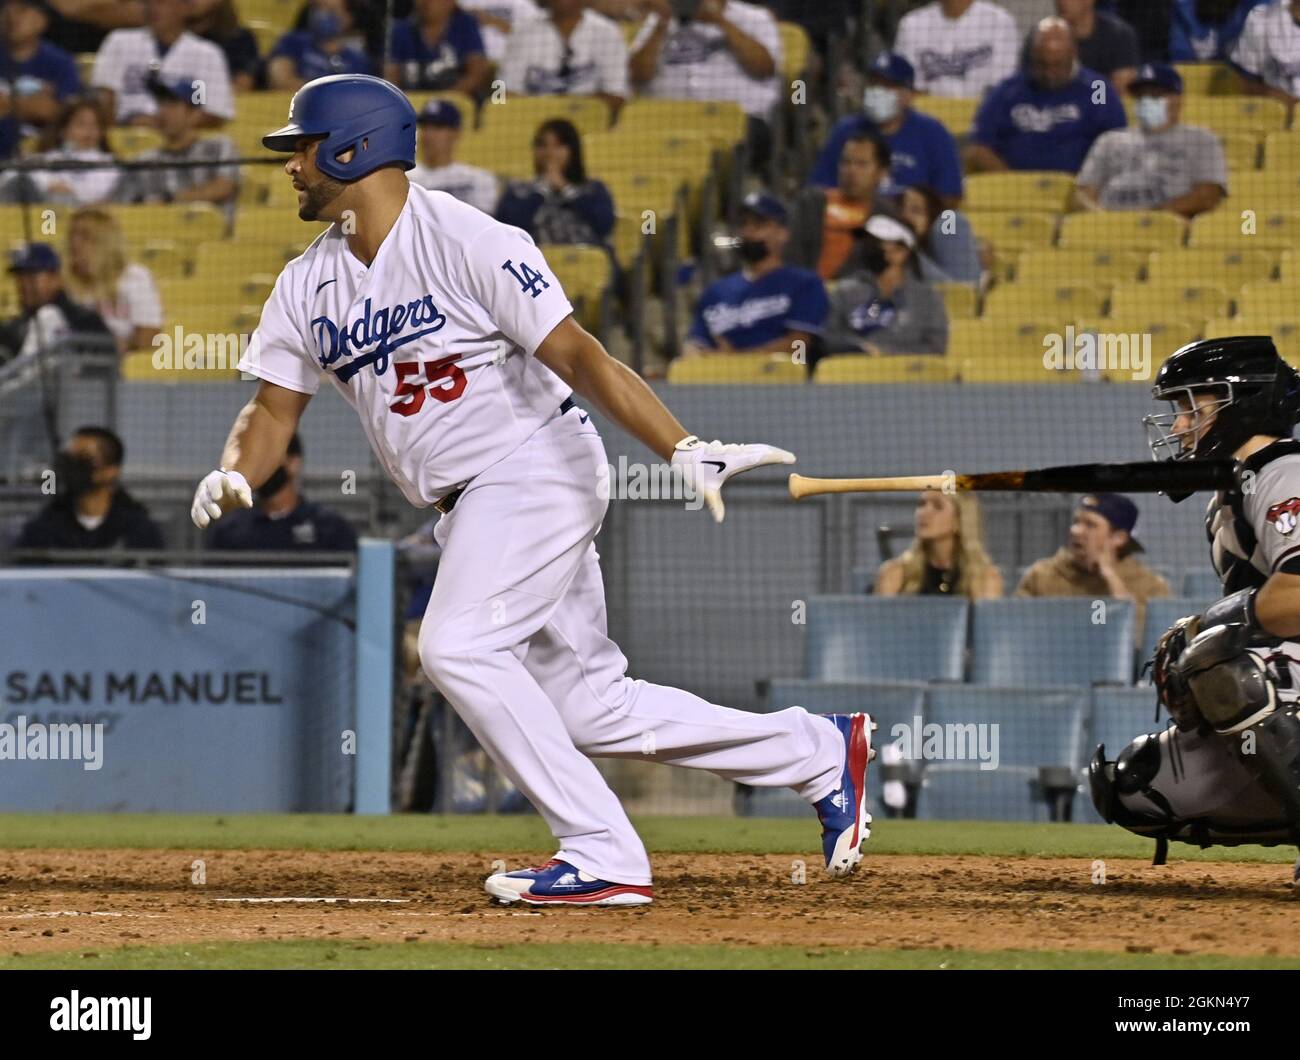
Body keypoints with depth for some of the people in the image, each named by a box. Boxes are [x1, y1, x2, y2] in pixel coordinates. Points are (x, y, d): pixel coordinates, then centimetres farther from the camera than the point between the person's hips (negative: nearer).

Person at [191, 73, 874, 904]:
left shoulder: (468, 242, -16)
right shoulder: (309, 285, 7)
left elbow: (577, 355, -22)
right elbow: (274, 409, 9)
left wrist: (684, 451, -33)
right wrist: (233, 477, -14)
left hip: (538, 461, -8)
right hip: (471, 503, 8)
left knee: (459, 647, -24)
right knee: (587, 706, 6)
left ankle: (604, 858, -19)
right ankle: (821, 753, 20)